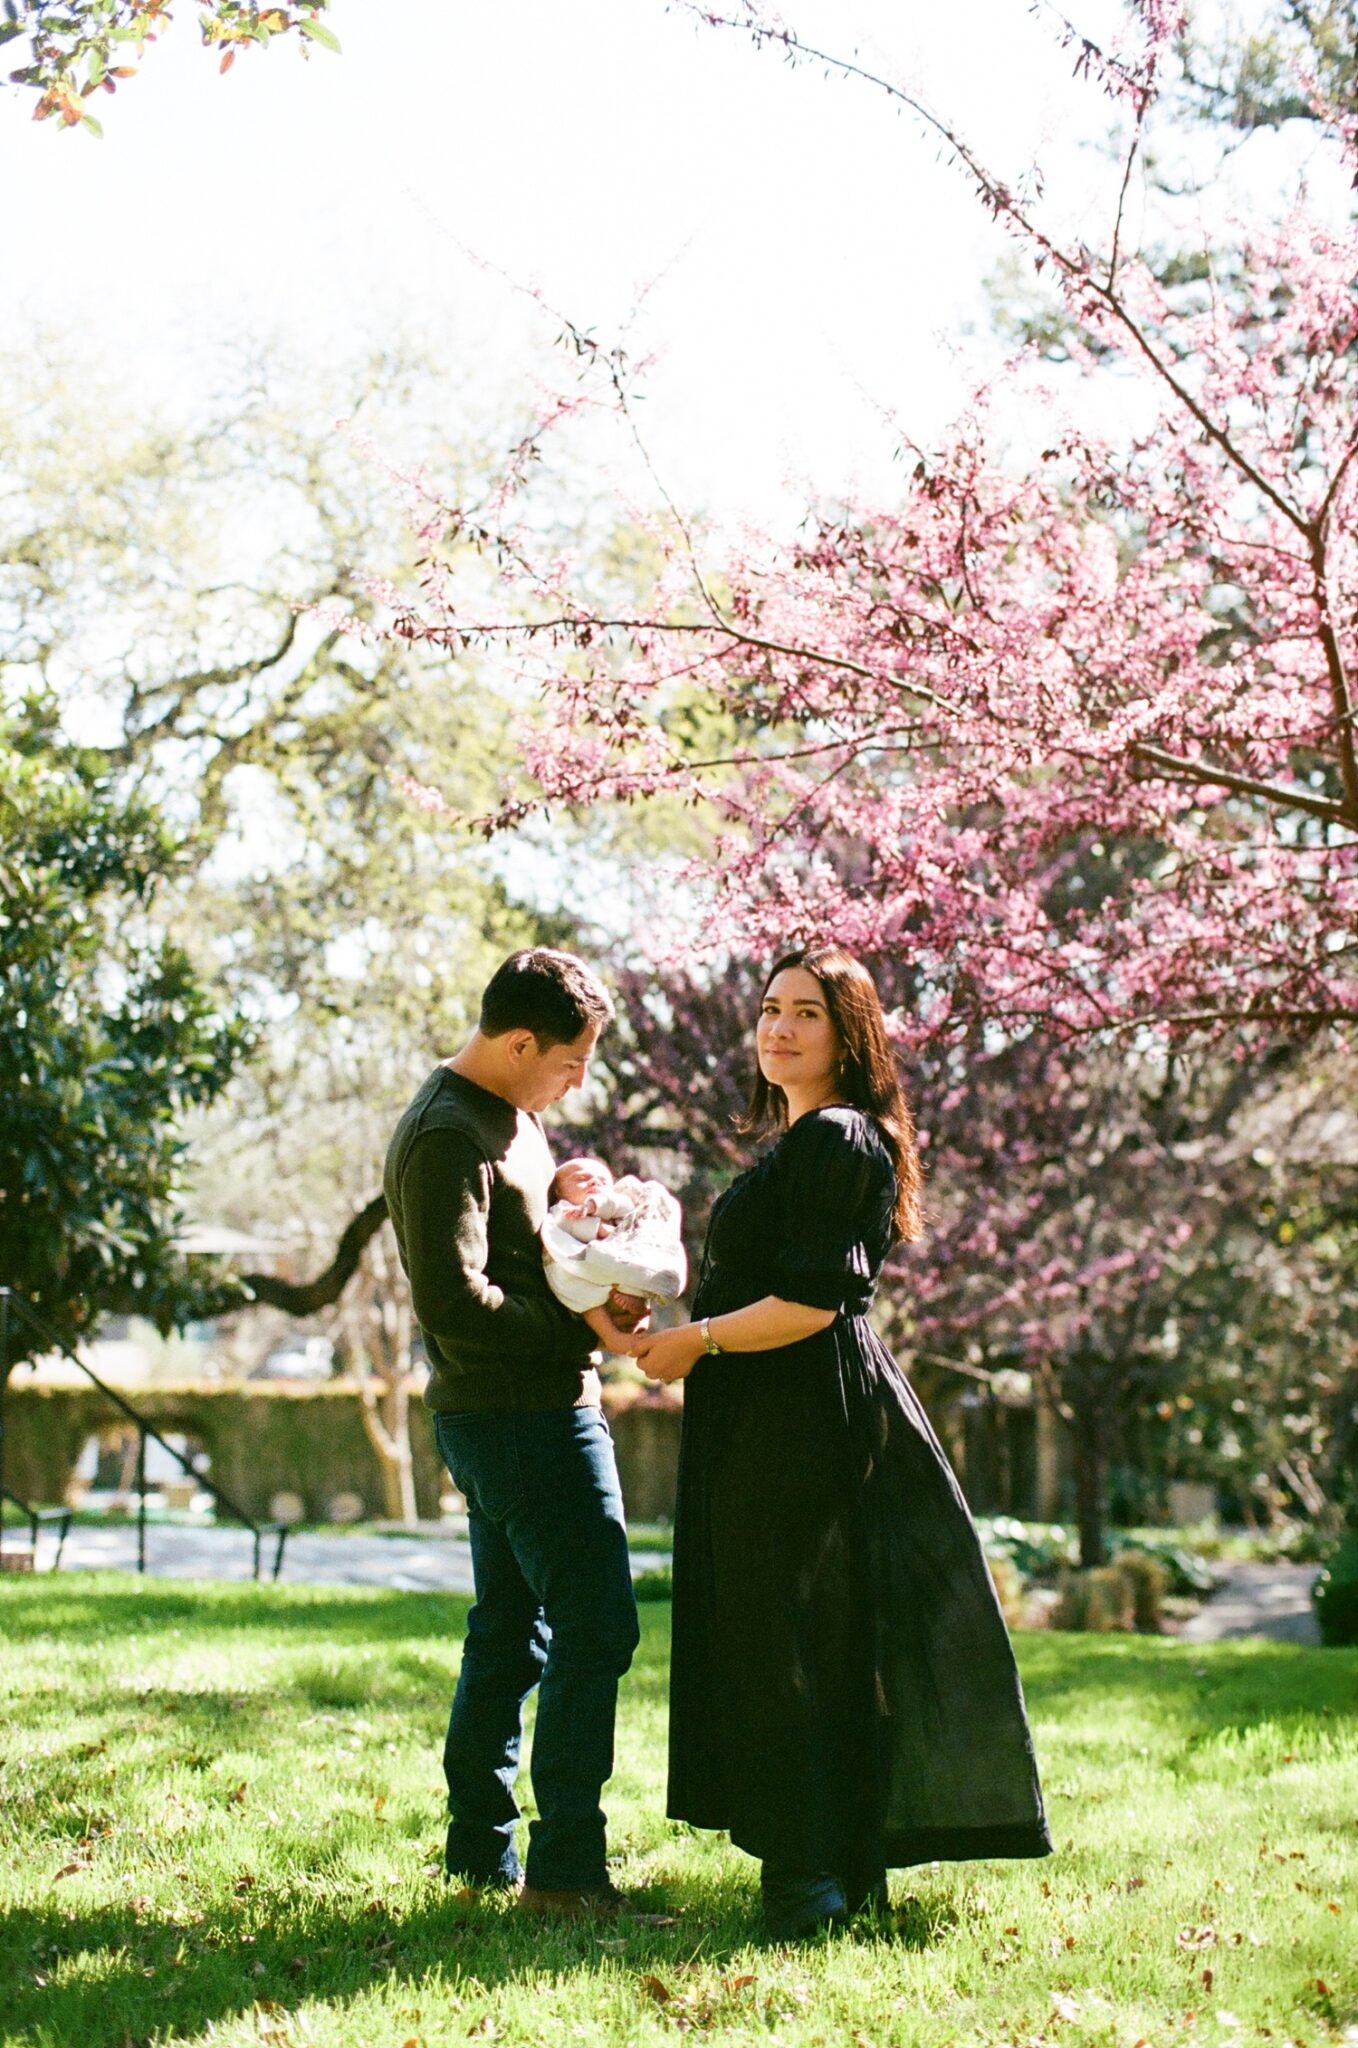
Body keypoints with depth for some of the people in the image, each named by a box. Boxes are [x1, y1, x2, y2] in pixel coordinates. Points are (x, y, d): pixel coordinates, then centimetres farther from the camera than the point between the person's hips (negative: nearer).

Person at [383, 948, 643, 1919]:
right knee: (596, 1627, -8)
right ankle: (564, 1867, -4)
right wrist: (585, 1328, -22)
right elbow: (455, 1303, -24)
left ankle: (480, 1849, 23)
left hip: (498, 1415, 11)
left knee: (509, 1627, 15)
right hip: (524, 1413, -11)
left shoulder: (512, 1114, 14)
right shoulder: (449, 1138, -18)